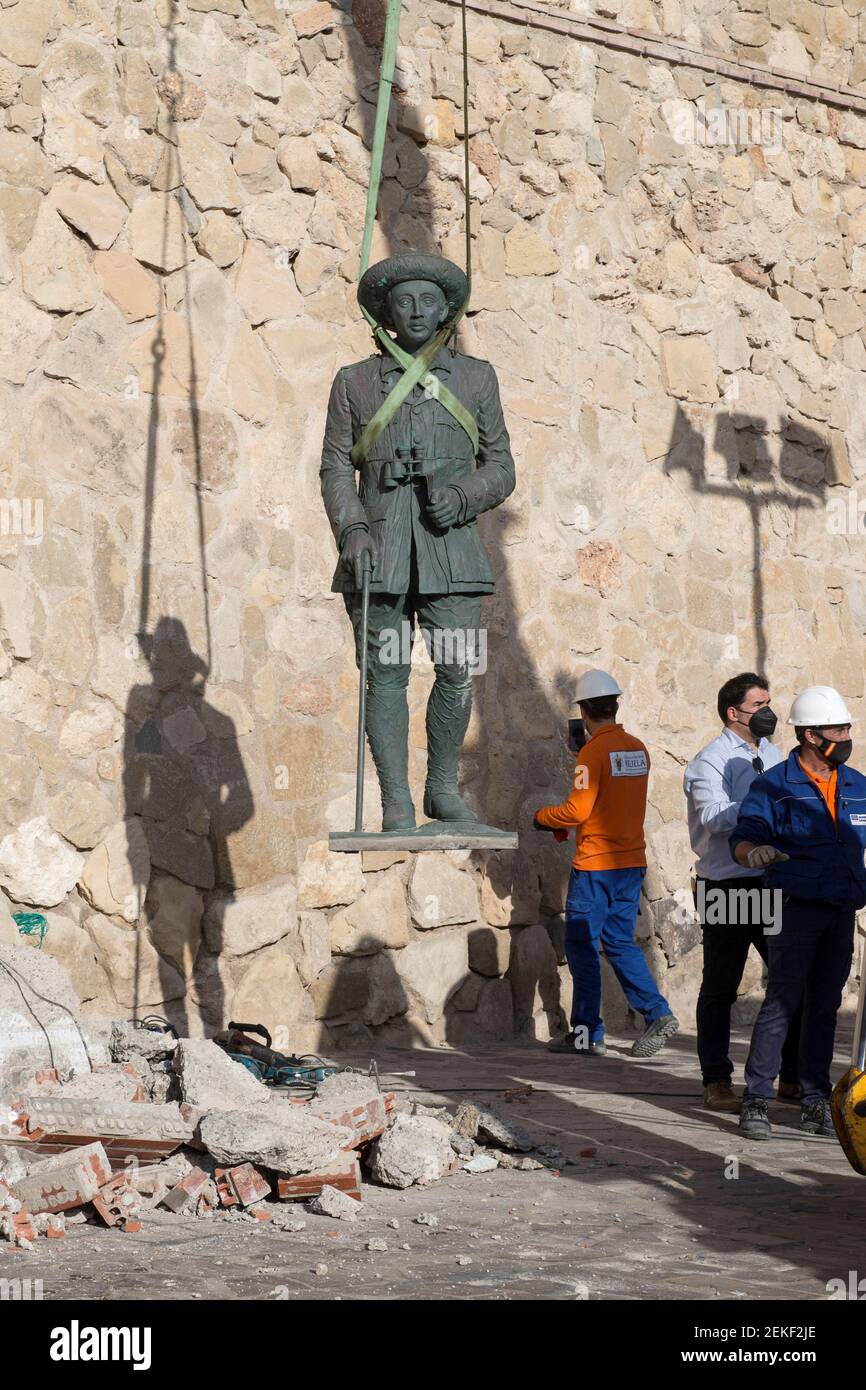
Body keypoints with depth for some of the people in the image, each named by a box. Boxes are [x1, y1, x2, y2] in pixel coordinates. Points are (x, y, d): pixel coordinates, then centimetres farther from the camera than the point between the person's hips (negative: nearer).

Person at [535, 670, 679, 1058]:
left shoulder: (594, 752, -14)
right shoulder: (637, 749, 8)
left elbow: (578, 810, -18)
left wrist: (542, 817, 2)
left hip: (595, 865, -7)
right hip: (632, 861, 7)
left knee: (581, 946, 3)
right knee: (620, 942, 15)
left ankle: (587, 1033, 5)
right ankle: (657, 1014, 2)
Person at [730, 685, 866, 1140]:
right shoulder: (774, 786, -3)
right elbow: (742, 841, -9)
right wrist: (756, 853, -30)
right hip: (796, 908, -5)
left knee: (824, 1008, 9)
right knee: (781, 1002, -9)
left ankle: (815, 1101, 14)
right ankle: (755, 1099, -4)